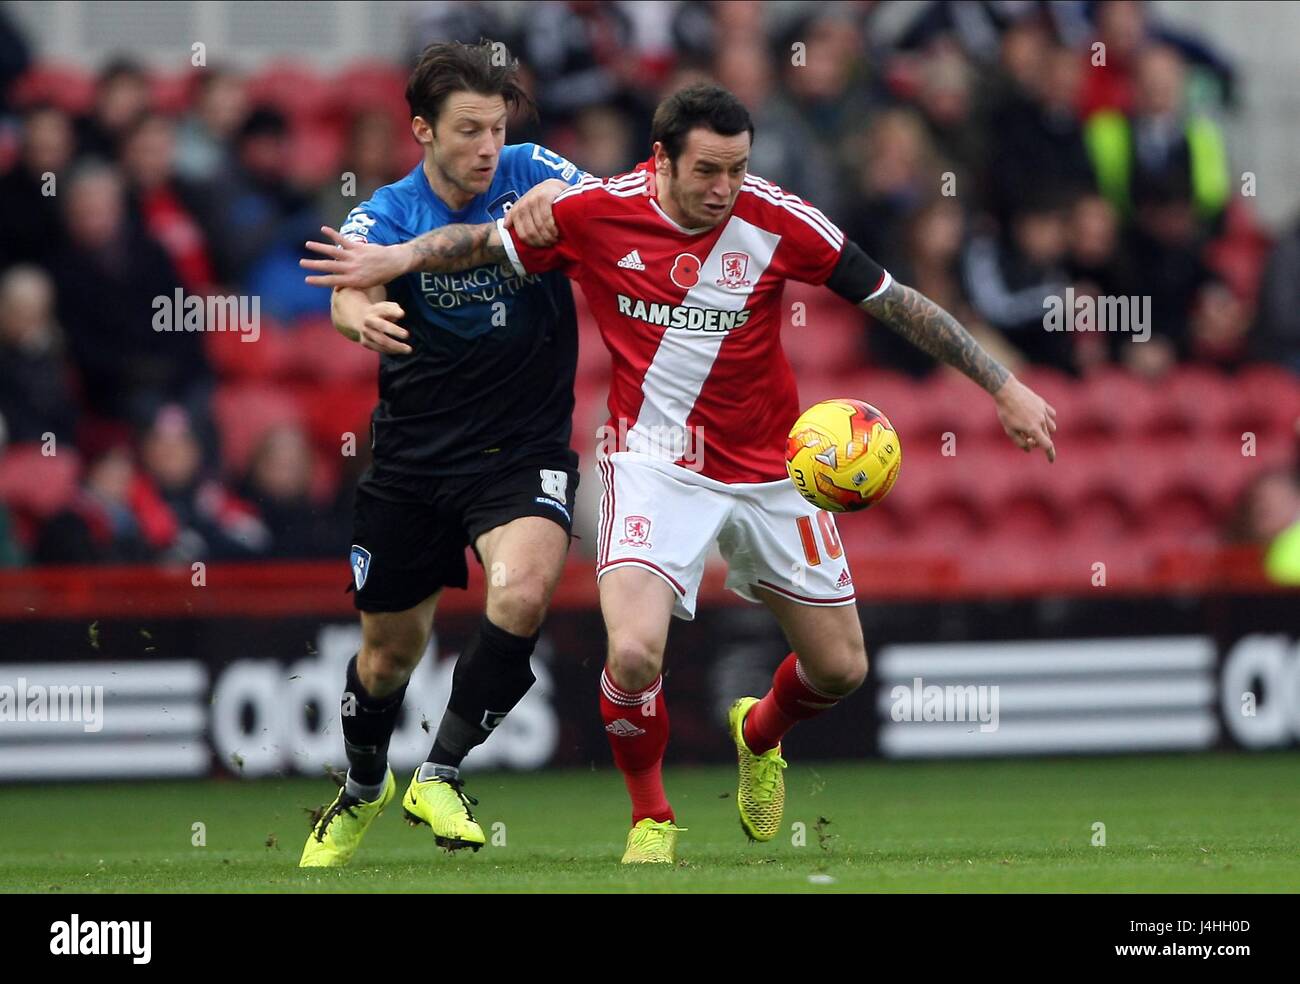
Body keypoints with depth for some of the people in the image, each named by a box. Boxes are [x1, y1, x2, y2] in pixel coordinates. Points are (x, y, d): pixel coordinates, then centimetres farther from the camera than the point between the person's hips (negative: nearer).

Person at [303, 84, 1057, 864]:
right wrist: (394, 258, -15)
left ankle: (760, 734, 46)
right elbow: (486, 242, 3)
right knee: (634, 653, -24)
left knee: (841, 668, 9)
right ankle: (651, 817, 4)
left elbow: (896, 301, -6)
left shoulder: (778, 221, -13)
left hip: (770, 469, 2)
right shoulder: (597, 213, -13)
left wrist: (1005, 387, -5)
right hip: (656, 460, -2)